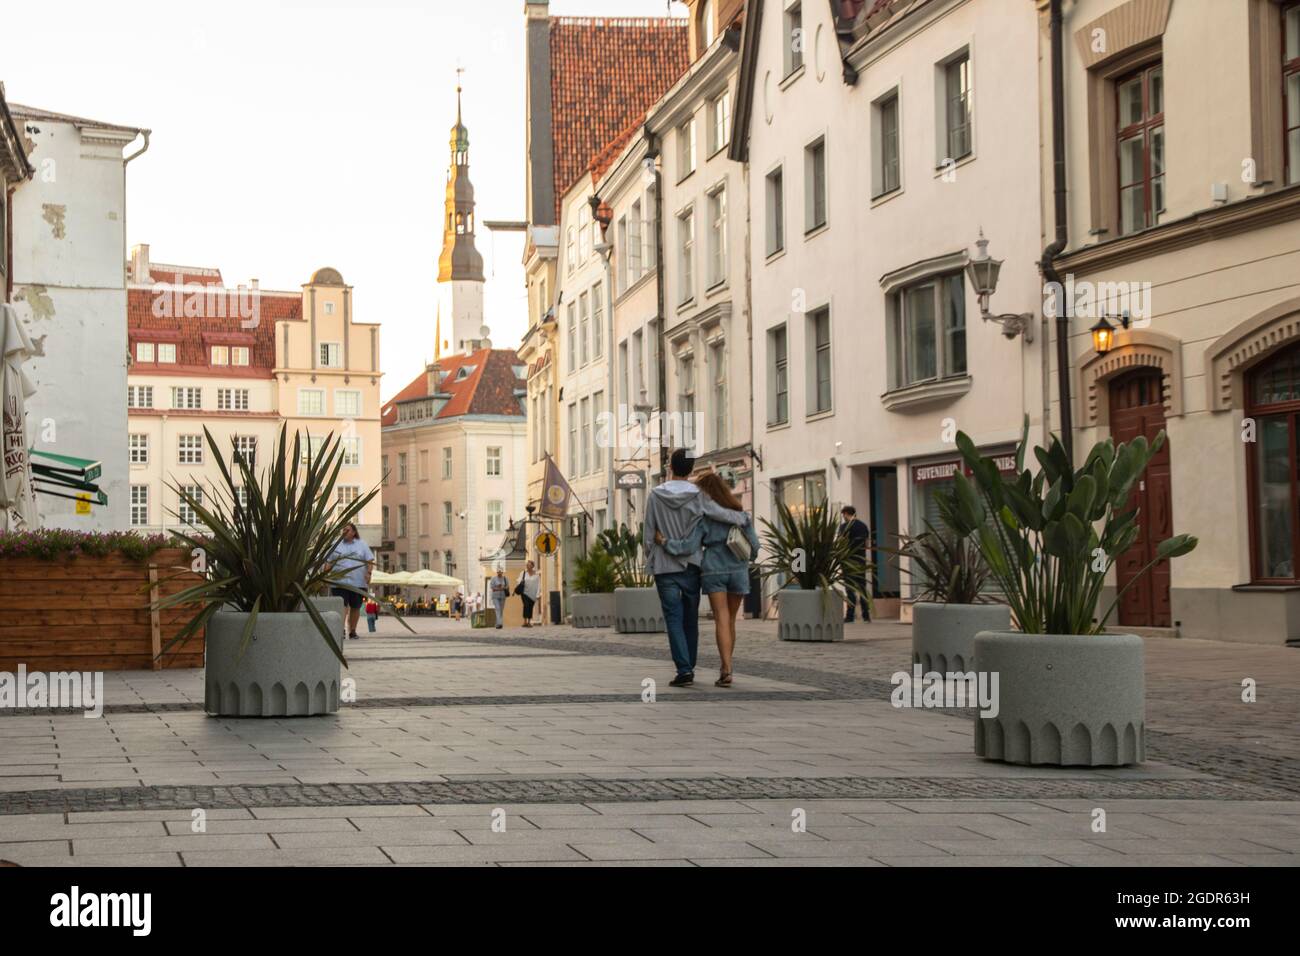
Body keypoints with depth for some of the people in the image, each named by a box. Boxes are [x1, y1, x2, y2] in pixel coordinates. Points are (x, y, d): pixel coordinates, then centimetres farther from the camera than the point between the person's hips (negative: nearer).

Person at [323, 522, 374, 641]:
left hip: (358, 583, 1)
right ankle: (341, 630, -21)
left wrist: (369, 573, -7)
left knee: (355, 607, 6)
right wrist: (325, 573, -4)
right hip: (340, 581, -1)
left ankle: (352, 631, 16)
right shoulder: (336, 545, 11)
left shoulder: (362, 545, 11)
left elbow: (370, 560, 8)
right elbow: (328, 562, 10)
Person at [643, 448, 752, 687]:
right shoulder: (698, 497, -5)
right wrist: (745, 518, 8)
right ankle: (688, 667, 17)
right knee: (690, 619, 12)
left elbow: (648, 535, -2)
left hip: (665, 568, -1)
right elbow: (724, 515, -13)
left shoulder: (656, 496, -4)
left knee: (674, 619, -3)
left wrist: (650, 561, 11)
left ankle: (684, 669, -14)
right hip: (692, 566, 1)